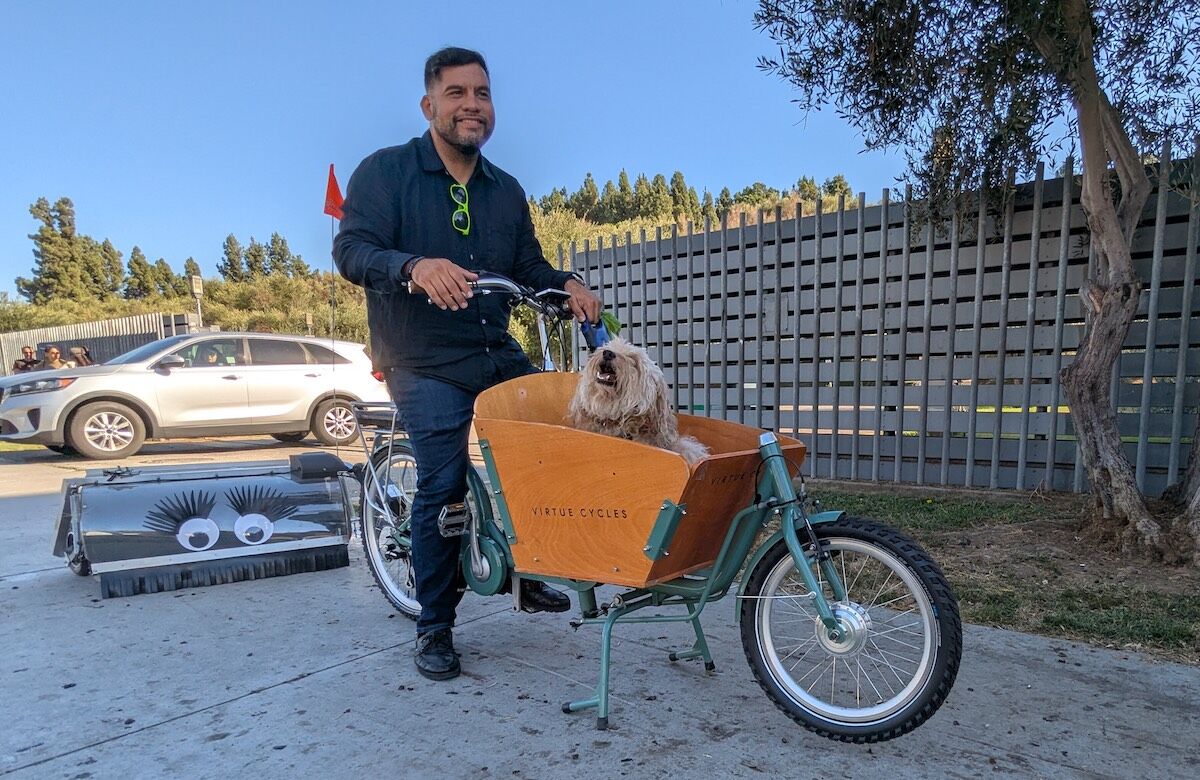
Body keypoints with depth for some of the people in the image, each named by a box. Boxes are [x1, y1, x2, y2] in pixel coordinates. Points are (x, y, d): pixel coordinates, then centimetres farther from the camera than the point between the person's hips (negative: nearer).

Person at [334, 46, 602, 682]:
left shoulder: (506, 191, 14)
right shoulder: (385, 171, -2)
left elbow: (529, 266, 15)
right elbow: (351, 250, -13)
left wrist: (566, 285, -7)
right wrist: (415, 266, -34)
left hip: (499, 356, 6)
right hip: (426, 366, -5)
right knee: (442, 487, -9)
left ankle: (532, 575, 22)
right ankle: (433, 629, 11)